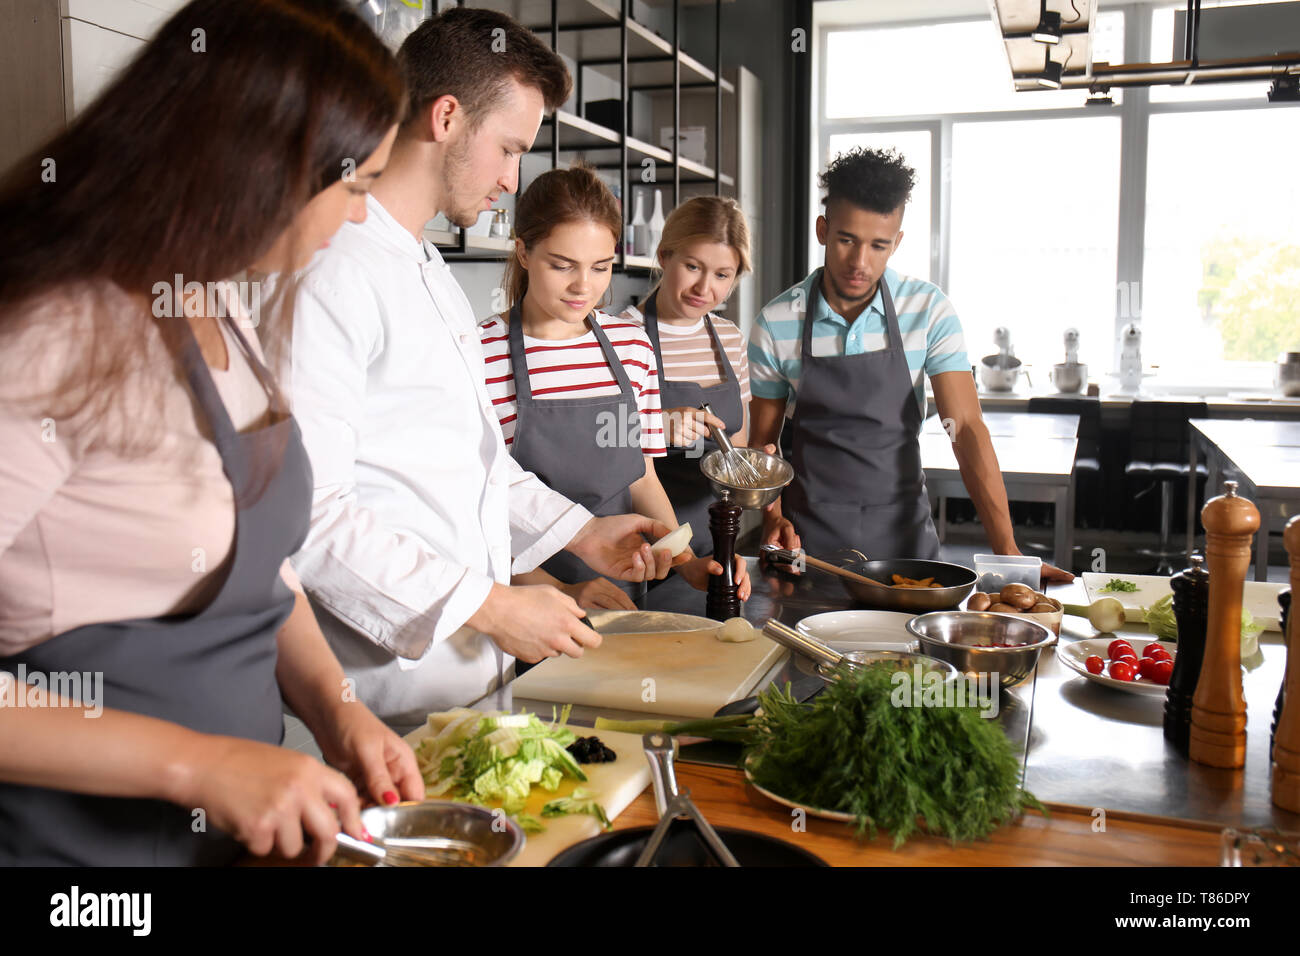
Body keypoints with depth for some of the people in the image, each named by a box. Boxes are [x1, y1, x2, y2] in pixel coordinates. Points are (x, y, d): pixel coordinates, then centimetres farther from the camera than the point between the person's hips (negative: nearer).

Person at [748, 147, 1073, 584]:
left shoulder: (928, 310, -7)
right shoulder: (776, 323, -7)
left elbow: (966, 428, -11)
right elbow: (762, 439, 2)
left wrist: (1006, 549, -19)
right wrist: (773, 517, -15)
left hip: (902, 528, 1)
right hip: (810, 533, 0)